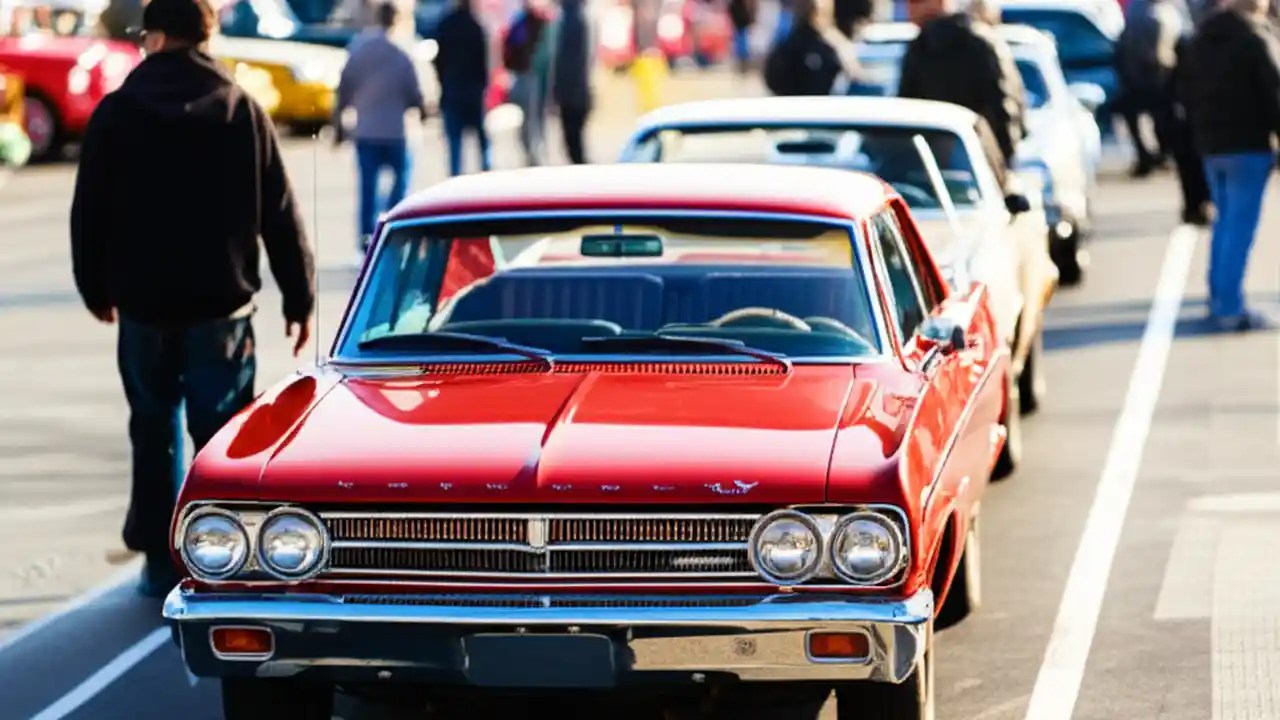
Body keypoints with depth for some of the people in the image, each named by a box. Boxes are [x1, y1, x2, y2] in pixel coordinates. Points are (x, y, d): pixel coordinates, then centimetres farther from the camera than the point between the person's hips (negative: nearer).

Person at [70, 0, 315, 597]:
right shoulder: (243, 112, -2)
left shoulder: (116, 115, -3)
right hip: (222, 302, -1)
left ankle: (161, 561, 15)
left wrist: (96, 290, 16)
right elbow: (280, 216, -1)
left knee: (155, 434, 12)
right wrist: (299, 298, 6)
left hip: (143, 304, 1)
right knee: (223, 436, 2)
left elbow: (89, 213, 2)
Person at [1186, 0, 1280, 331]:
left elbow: (1190, 91, 18)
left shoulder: (1201, 38, 12)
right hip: (1248, 145, -8)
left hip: (1211, 145, 8)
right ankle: (1230, 308, -9)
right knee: (1240, 226, -6)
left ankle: (1219, 297, 20)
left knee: (1225, 221, 18)